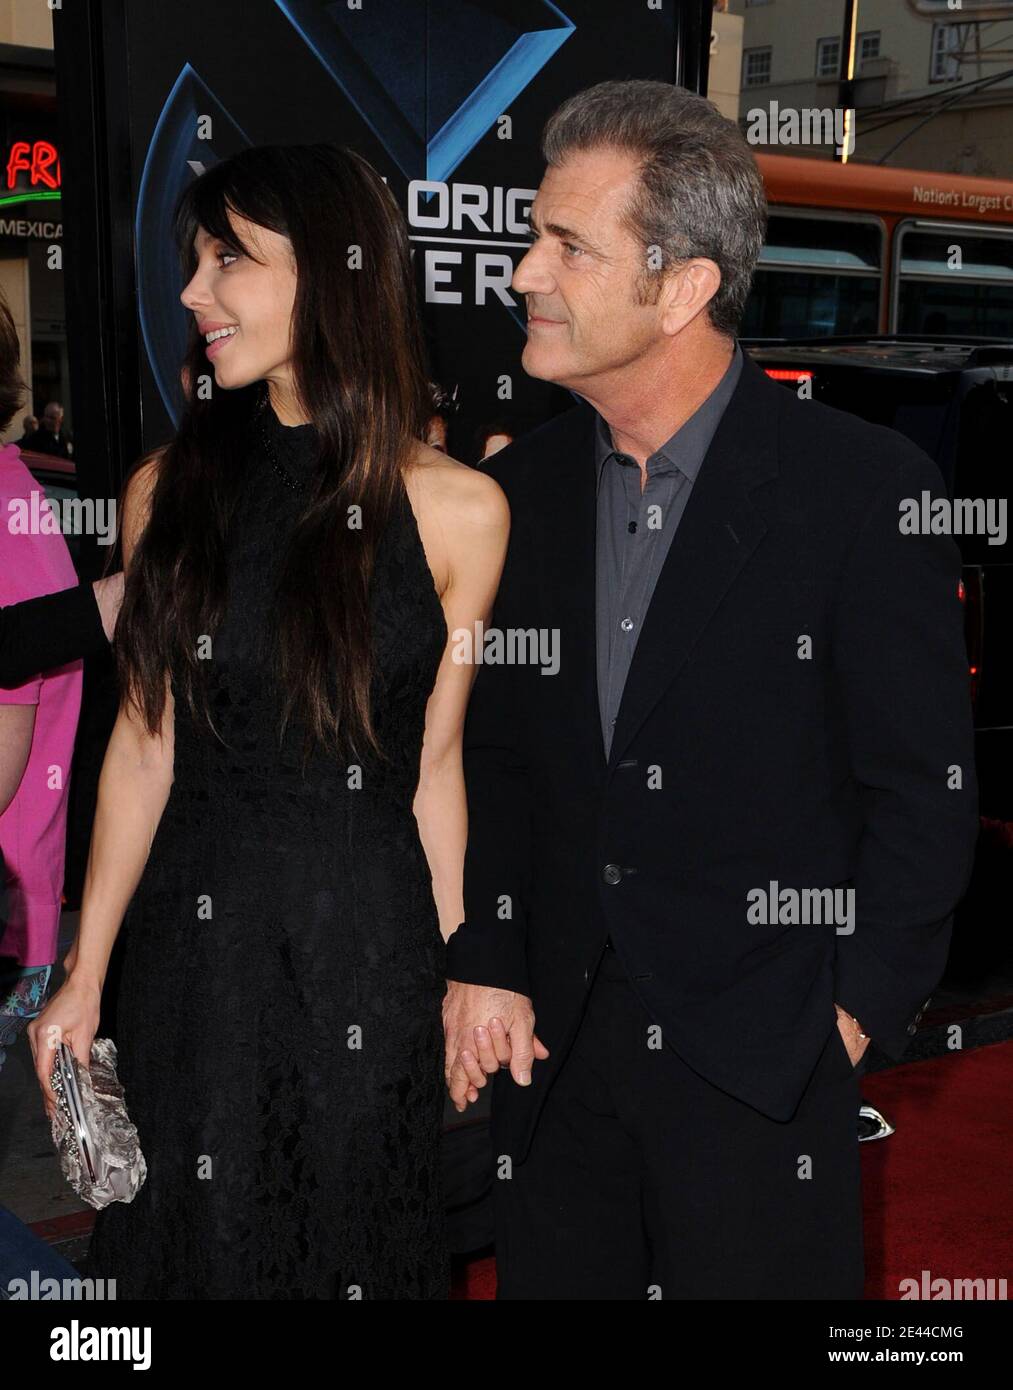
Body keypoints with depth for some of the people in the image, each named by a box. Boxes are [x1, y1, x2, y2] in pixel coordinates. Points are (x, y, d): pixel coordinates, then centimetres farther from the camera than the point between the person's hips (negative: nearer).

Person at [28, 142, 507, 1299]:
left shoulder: (456, 511, -8)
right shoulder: (167, 490, -1)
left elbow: (432, 770, -2)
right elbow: (144, 745, 2)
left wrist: (464, 977, 1)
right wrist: (84, 977, 4)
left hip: (372, 944, -2)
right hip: (192, 941, 2)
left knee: (359, 1242, 16)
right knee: (194, 1244, 17)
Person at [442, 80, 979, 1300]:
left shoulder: (863, 488, -12)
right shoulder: (523, 488, 3)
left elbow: (923, 787, -9)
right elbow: (494, 753, 8)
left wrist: (854, 1016, -8)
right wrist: (482, 964, 0)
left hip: (764, 1062, -4)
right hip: (554, 1046, 4)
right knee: (551, 1281, 15)